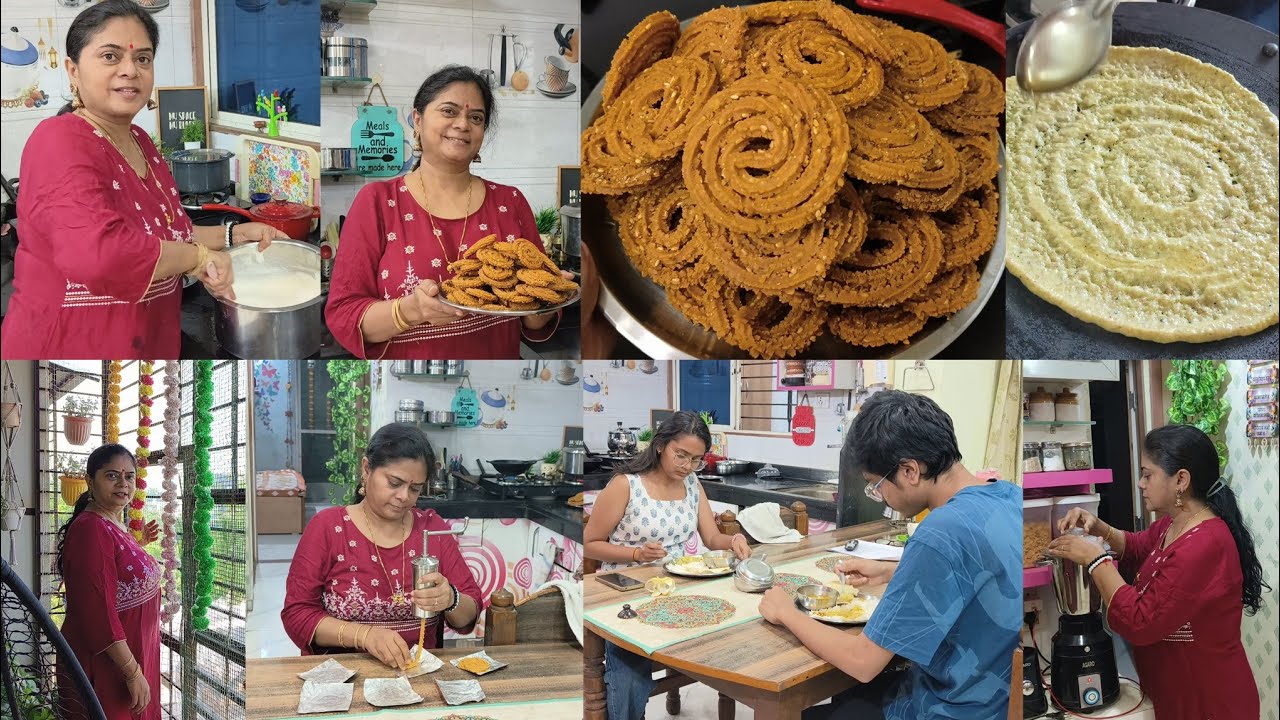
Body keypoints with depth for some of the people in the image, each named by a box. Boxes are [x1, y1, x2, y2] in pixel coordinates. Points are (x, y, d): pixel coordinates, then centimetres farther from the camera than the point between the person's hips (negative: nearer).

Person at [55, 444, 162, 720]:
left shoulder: (116, 525, 10)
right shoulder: (90, 528, -20)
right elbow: (98, 612, -26)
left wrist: (140, 544, 20)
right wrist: (133, 673, -25)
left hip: (134, 655, 10)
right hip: (104, 670, -10)